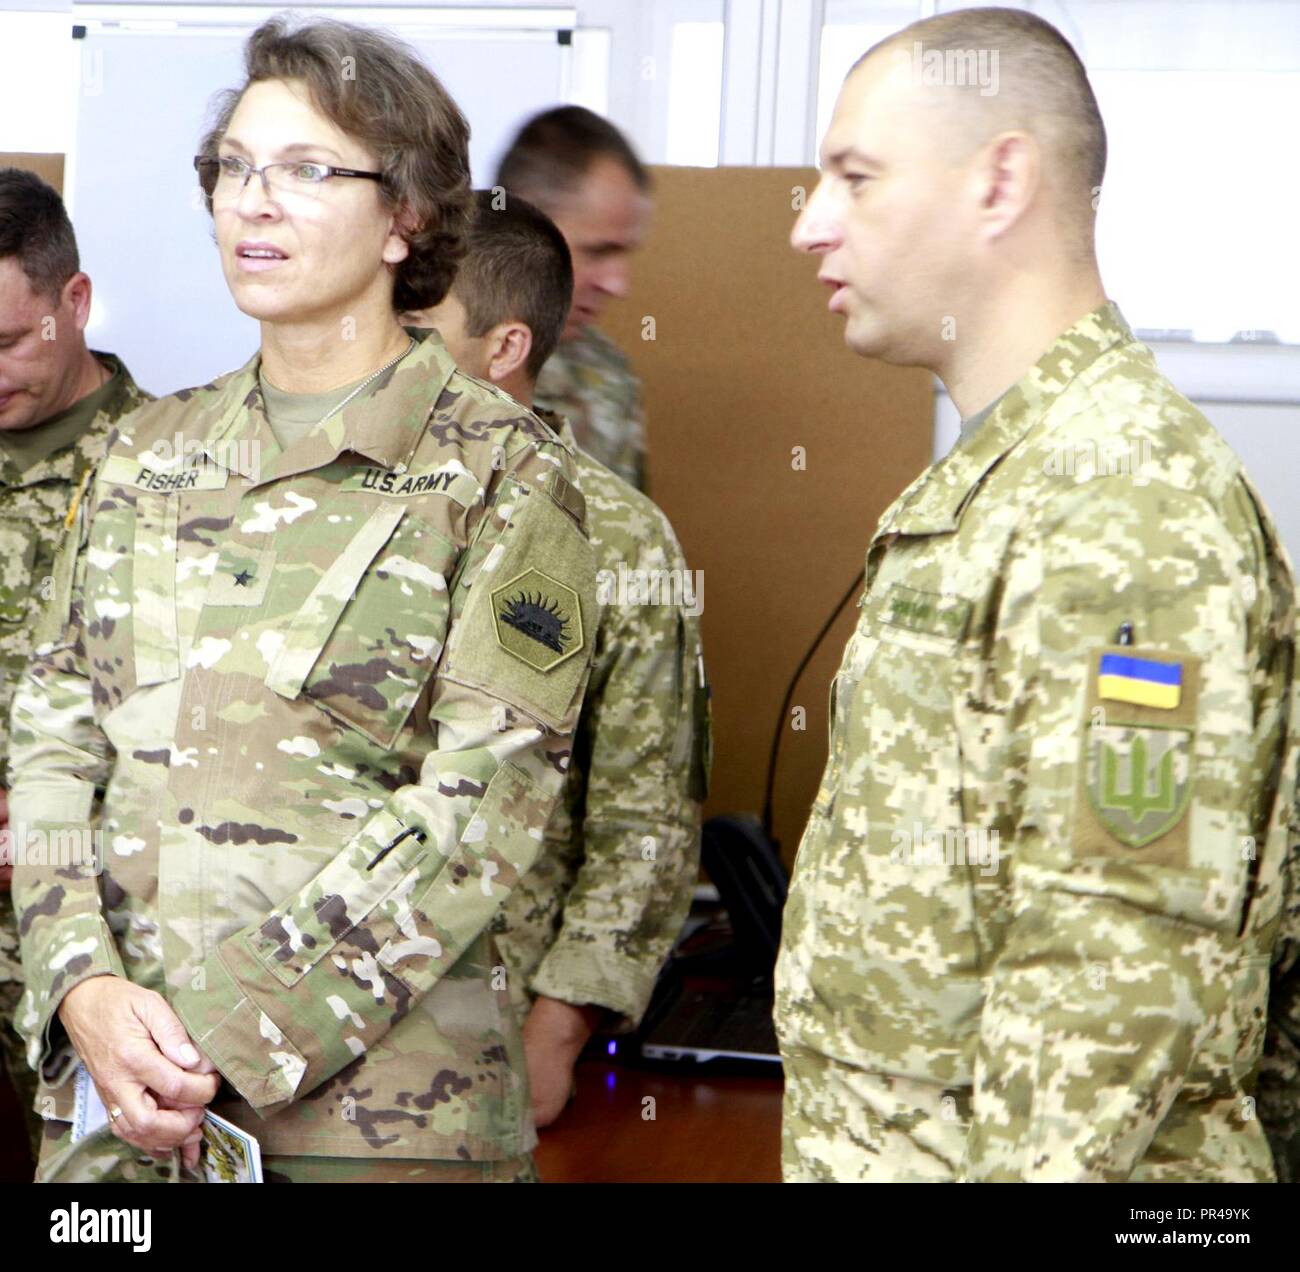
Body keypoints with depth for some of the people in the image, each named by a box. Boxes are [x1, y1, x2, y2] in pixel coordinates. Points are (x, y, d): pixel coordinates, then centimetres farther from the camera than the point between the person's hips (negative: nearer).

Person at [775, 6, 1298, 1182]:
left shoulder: (1126, 511, -20)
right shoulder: (989, 482, 12)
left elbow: (1121, 957, -25)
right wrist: (841, 1143, 16)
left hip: (987, 1153, -9)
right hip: (879, 1135, 9)